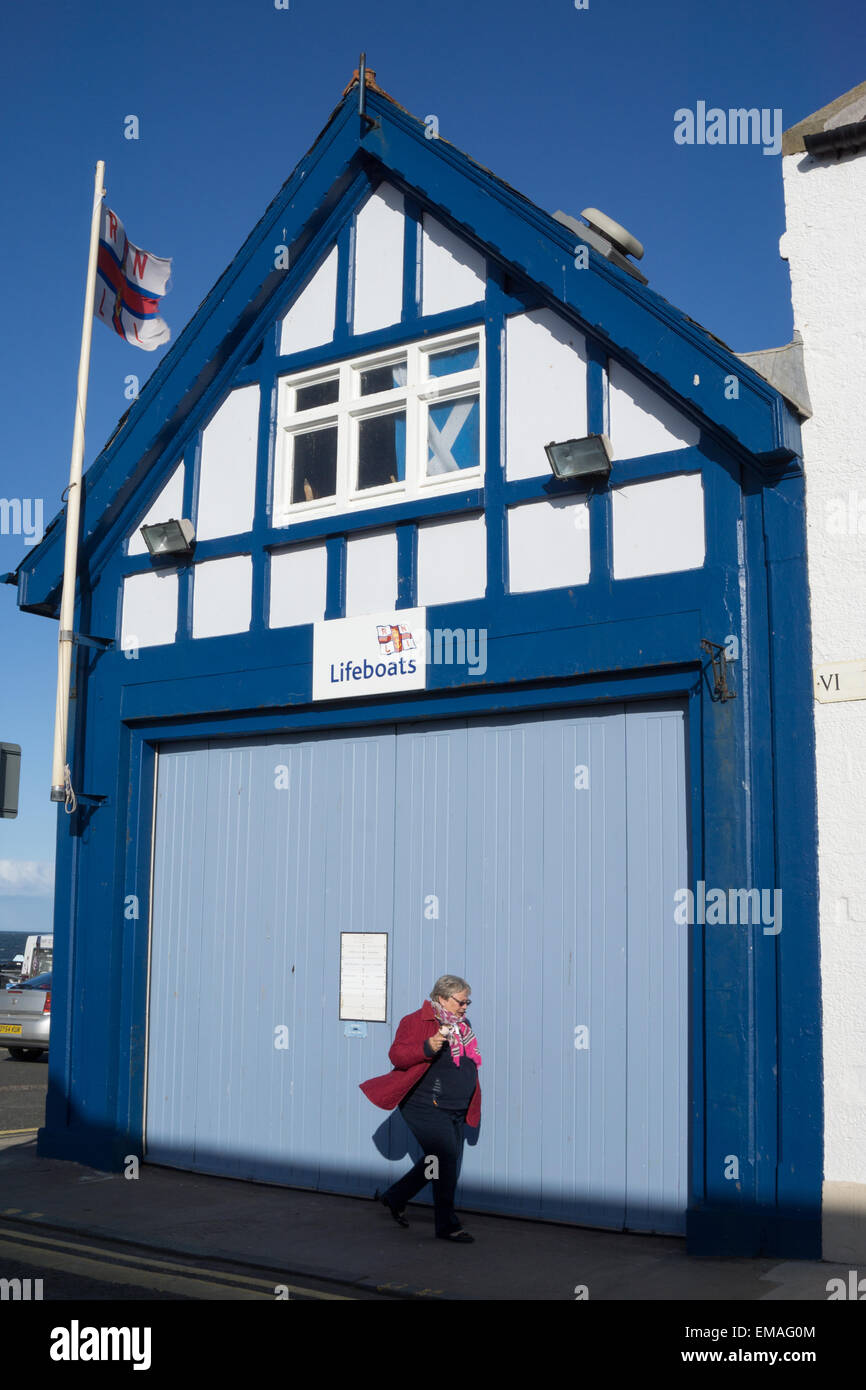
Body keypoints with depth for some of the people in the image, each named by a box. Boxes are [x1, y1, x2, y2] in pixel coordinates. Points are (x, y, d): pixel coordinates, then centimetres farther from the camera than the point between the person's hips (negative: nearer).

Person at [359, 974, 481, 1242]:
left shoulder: (463, 1026, 14)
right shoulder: (416, 1021, -11)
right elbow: (397, 1055, -20)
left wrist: (471, 1108, 23)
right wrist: (428, 1047, -34)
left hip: (455, 1111, 9)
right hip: (426, 1107, -9)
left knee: (437, 1161, 13)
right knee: (447, 1159, -12)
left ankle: (396, 1198, 33)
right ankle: (447, 1225, 1)